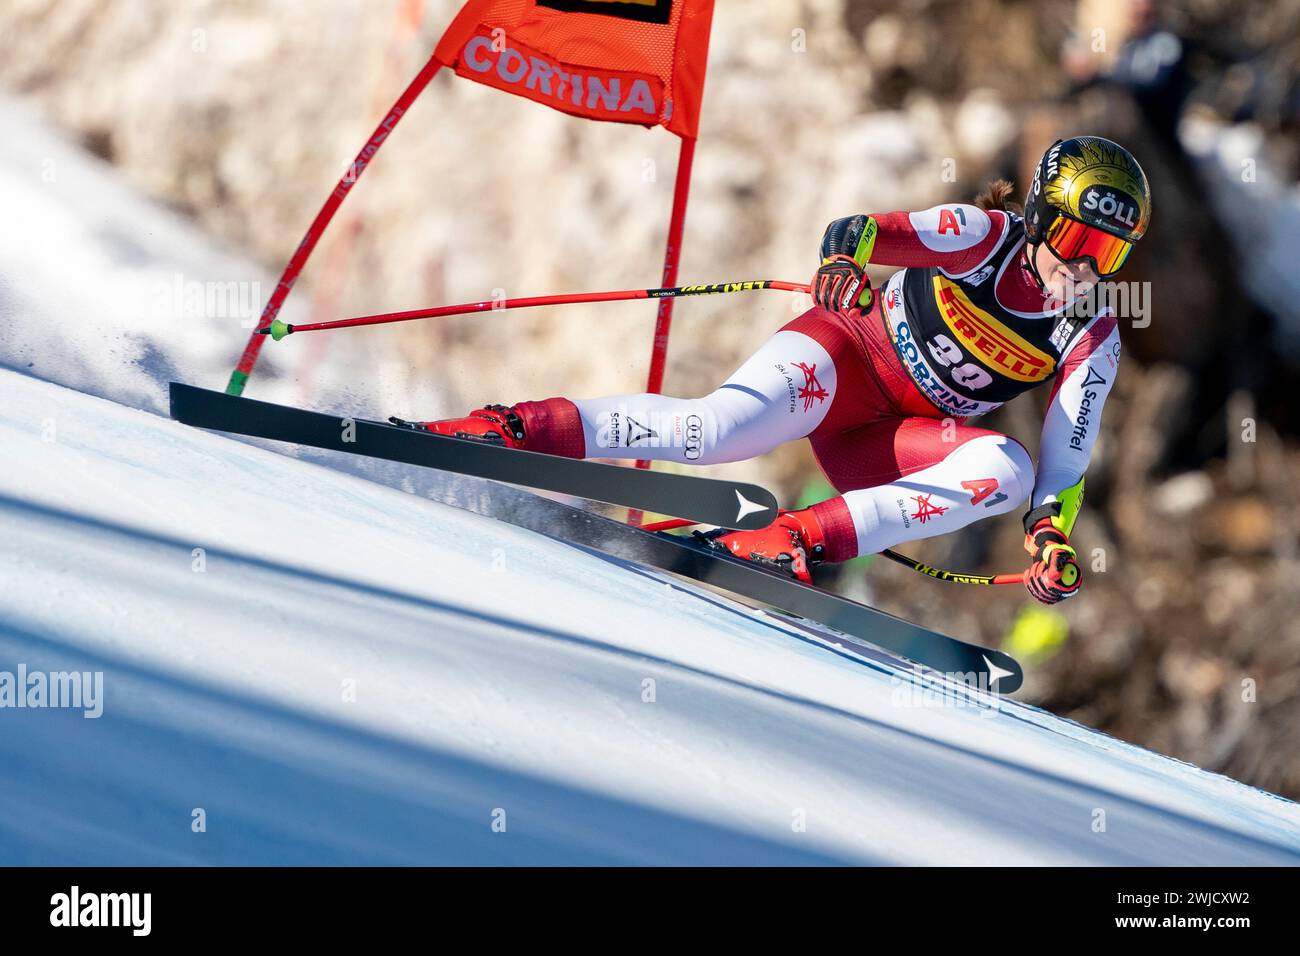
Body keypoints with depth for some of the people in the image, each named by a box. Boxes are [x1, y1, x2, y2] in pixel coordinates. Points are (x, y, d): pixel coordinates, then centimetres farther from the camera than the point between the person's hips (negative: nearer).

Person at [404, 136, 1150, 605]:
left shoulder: (1094, 340, -4)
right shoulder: (986, 237, -13)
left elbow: (1068, 454, -8)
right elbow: (860, 231, -23)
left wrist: (1053, 537, -26)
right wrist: (845, 256, -47)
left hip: (894, 442, 4)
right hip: (850, 354, -4)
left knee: (1007, 471, -27)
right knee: (719, 430, -31)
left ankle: (797, 539, -34)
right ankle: (511, 429, -25)